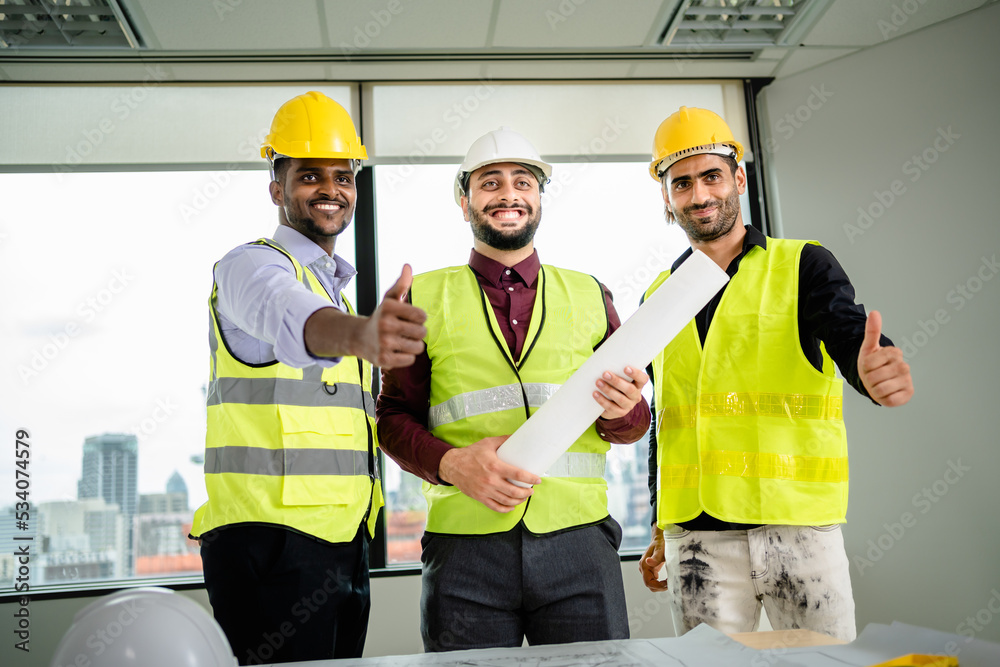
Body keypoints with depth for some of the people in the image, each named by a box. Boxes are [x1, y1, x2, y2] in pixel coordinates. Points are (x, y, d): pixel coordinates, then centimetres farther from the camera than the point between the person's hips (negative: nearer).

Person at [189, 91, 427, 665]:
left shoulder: (336, 288, 21)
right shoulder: (253, 265, -6)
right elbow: (292, 321, -33)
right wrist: (362, 335, -52)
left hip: (345, 542, 8)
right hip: (272, 538, -8)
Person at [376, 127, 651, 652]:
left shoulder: (588, 295, 13)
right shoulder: (425, 297, 9)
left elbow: (633, 423, 14)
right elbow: (393, 416, 7)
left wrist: (620, 410, -10)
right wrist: (450, 462, -12)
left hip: (577, 541, 1)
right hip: (466, 544, -1)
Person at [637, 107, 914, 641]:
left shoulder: (804, 266, 4)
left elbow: (850, 339, -12)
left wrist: (875, 370, -37)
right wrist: (660, 531, 15)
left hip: (801, 526, -2)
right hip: (696, 537, 2)